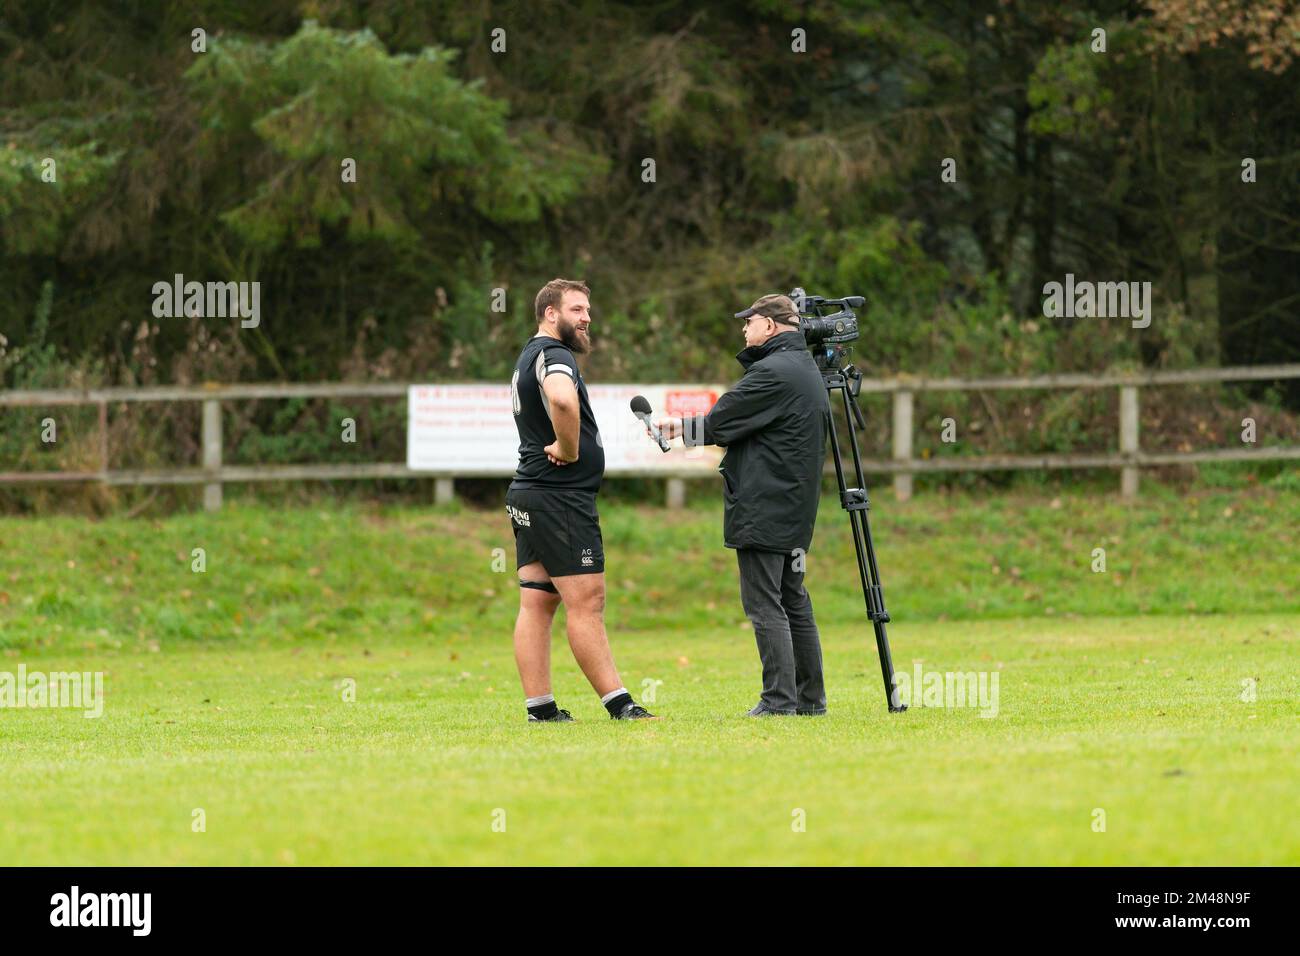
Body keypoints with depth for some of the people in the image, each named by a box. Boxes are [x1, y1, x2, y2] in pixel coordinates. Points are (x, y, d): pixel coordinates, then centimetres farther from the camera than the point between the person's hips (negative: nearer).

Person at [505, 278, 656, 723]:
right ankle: (619, 705, -9)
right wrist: (570, 448, -21)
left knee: (536, 604, 6)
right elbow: (562, 399, -36)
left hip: (528, 495, 10)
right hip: (560, 498, -10)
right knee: (586, 603, -9)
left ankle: (540, 707, 5)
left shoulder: (529, 358, 20)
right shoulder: (553, 355, -13)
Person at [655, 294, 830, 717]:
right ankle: (809, 697, 15)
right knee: (793, 601, 13)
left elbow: (720, 423, -12)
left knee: (765, 604, -8)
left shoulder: (773, 373, -15)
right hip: (796, 508, 10)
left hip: (763, 508, -10)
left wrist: (681, 428, 6)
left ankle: (780, 698, -10)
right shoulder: (807, 371, 17)